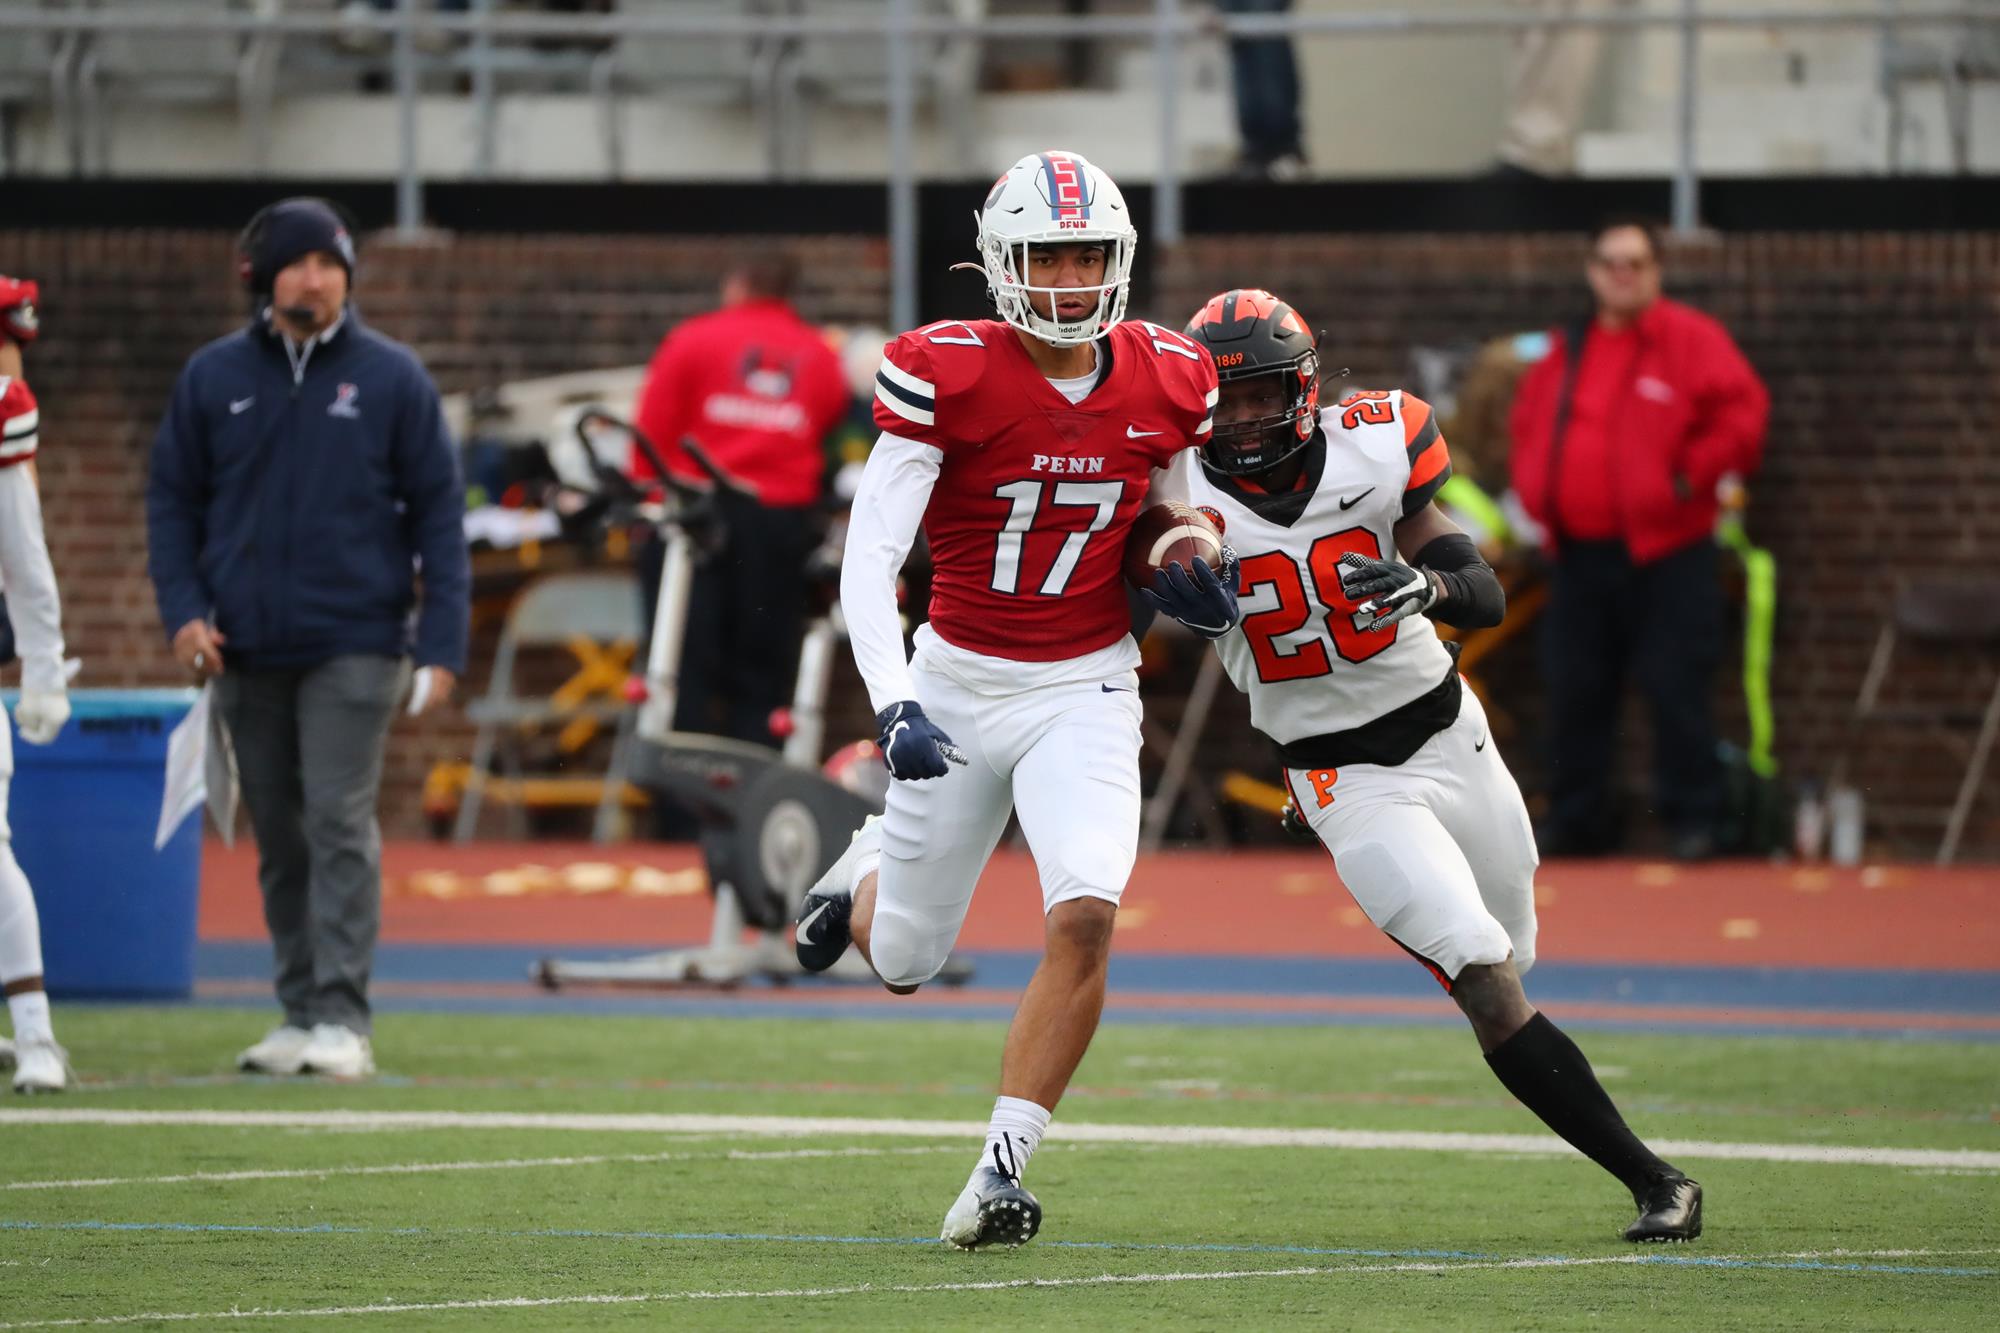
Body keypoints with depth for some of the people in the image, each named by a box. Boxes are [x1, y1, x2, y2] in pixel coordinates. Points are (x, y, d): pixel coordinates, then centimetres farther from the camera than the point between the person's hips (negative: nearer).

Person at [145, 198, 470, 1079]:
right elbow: (172, 499, 11)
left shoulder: (392, 378, 1)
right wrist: (182, 609, -4)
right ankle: (299, 1011, 14)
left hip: (353, 649, -3)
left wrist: (443, 643, -6)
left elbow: (438, 512, 1)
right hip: (246, 652, 3)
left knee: (339, 824, -11)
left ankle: (342, 1017, -12)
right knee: (278, 838, 7)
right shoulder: (214, 377, 7)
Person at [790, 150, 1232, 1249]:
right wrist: (893, 709, -30)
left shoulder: (1167, 384, -4)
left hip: (1086, 693, 1)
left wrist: (1197, 583, -6)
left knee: (1085, 916, -23)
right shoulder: (946, 376, -16)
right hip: (958, 684, -1)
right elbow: (869, 557, -18)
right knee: (901, 964, 11)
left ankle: (1000, 1171, -13)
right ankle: (871, 869, 49)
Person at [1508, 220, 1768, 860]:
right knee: (1575, 691, 9)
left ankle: (1691, 819, 0)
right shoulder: (1565, 351, 14)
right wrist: (1534, 491, 13)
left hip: (1666, 555, -6)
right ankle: (1576, 820, 19)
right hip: (1579, 554, 6)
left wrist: (1693, 478, -11)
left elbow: (1741, 414, -11)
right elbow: (1527, 420, 27)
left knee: (1676, 688, -7)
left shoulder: (1692, 340, -4)